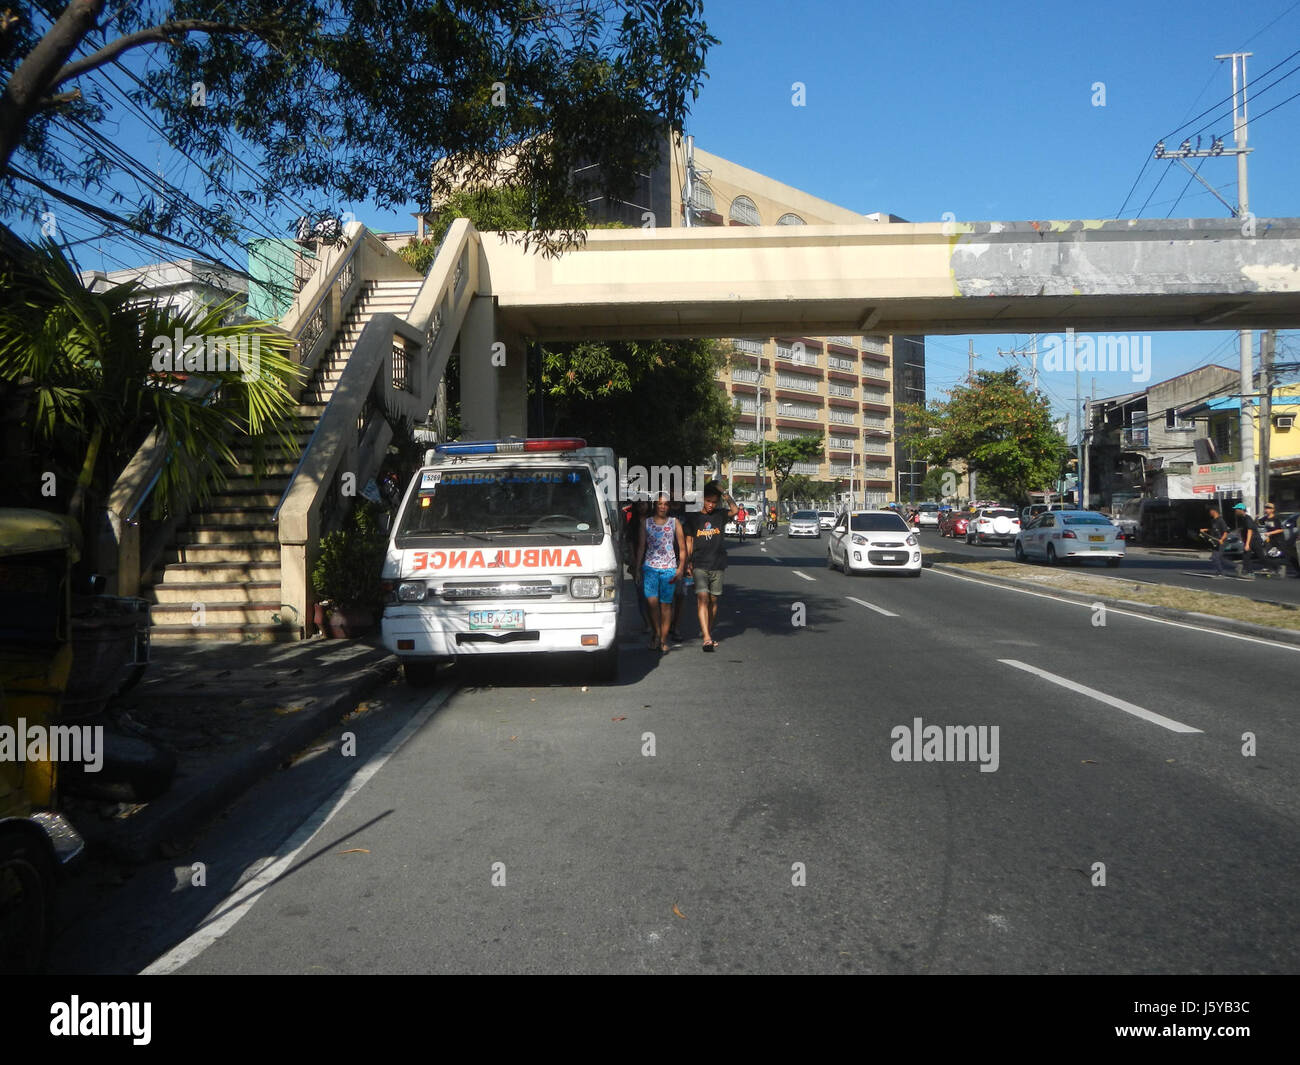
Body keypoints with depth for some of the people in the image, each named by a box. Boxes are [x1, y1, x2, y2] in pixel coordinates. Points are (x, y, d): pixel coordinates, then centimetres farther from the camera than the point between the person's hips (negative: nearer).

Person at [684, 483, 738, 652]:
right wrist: (688, 563, 2)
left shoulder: (720, 515, 6)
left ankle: (708, 631, 26)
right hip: (699, 566, -2)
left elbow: (735, 510, -15)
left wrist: (724, 492, -15)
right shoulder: (694, 518, 6)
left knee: (713, 600, 8)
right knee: (702, 599, -14)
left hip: (717, 566, 2)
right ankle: (707, 638, -22)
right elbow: (689, 542, 8)